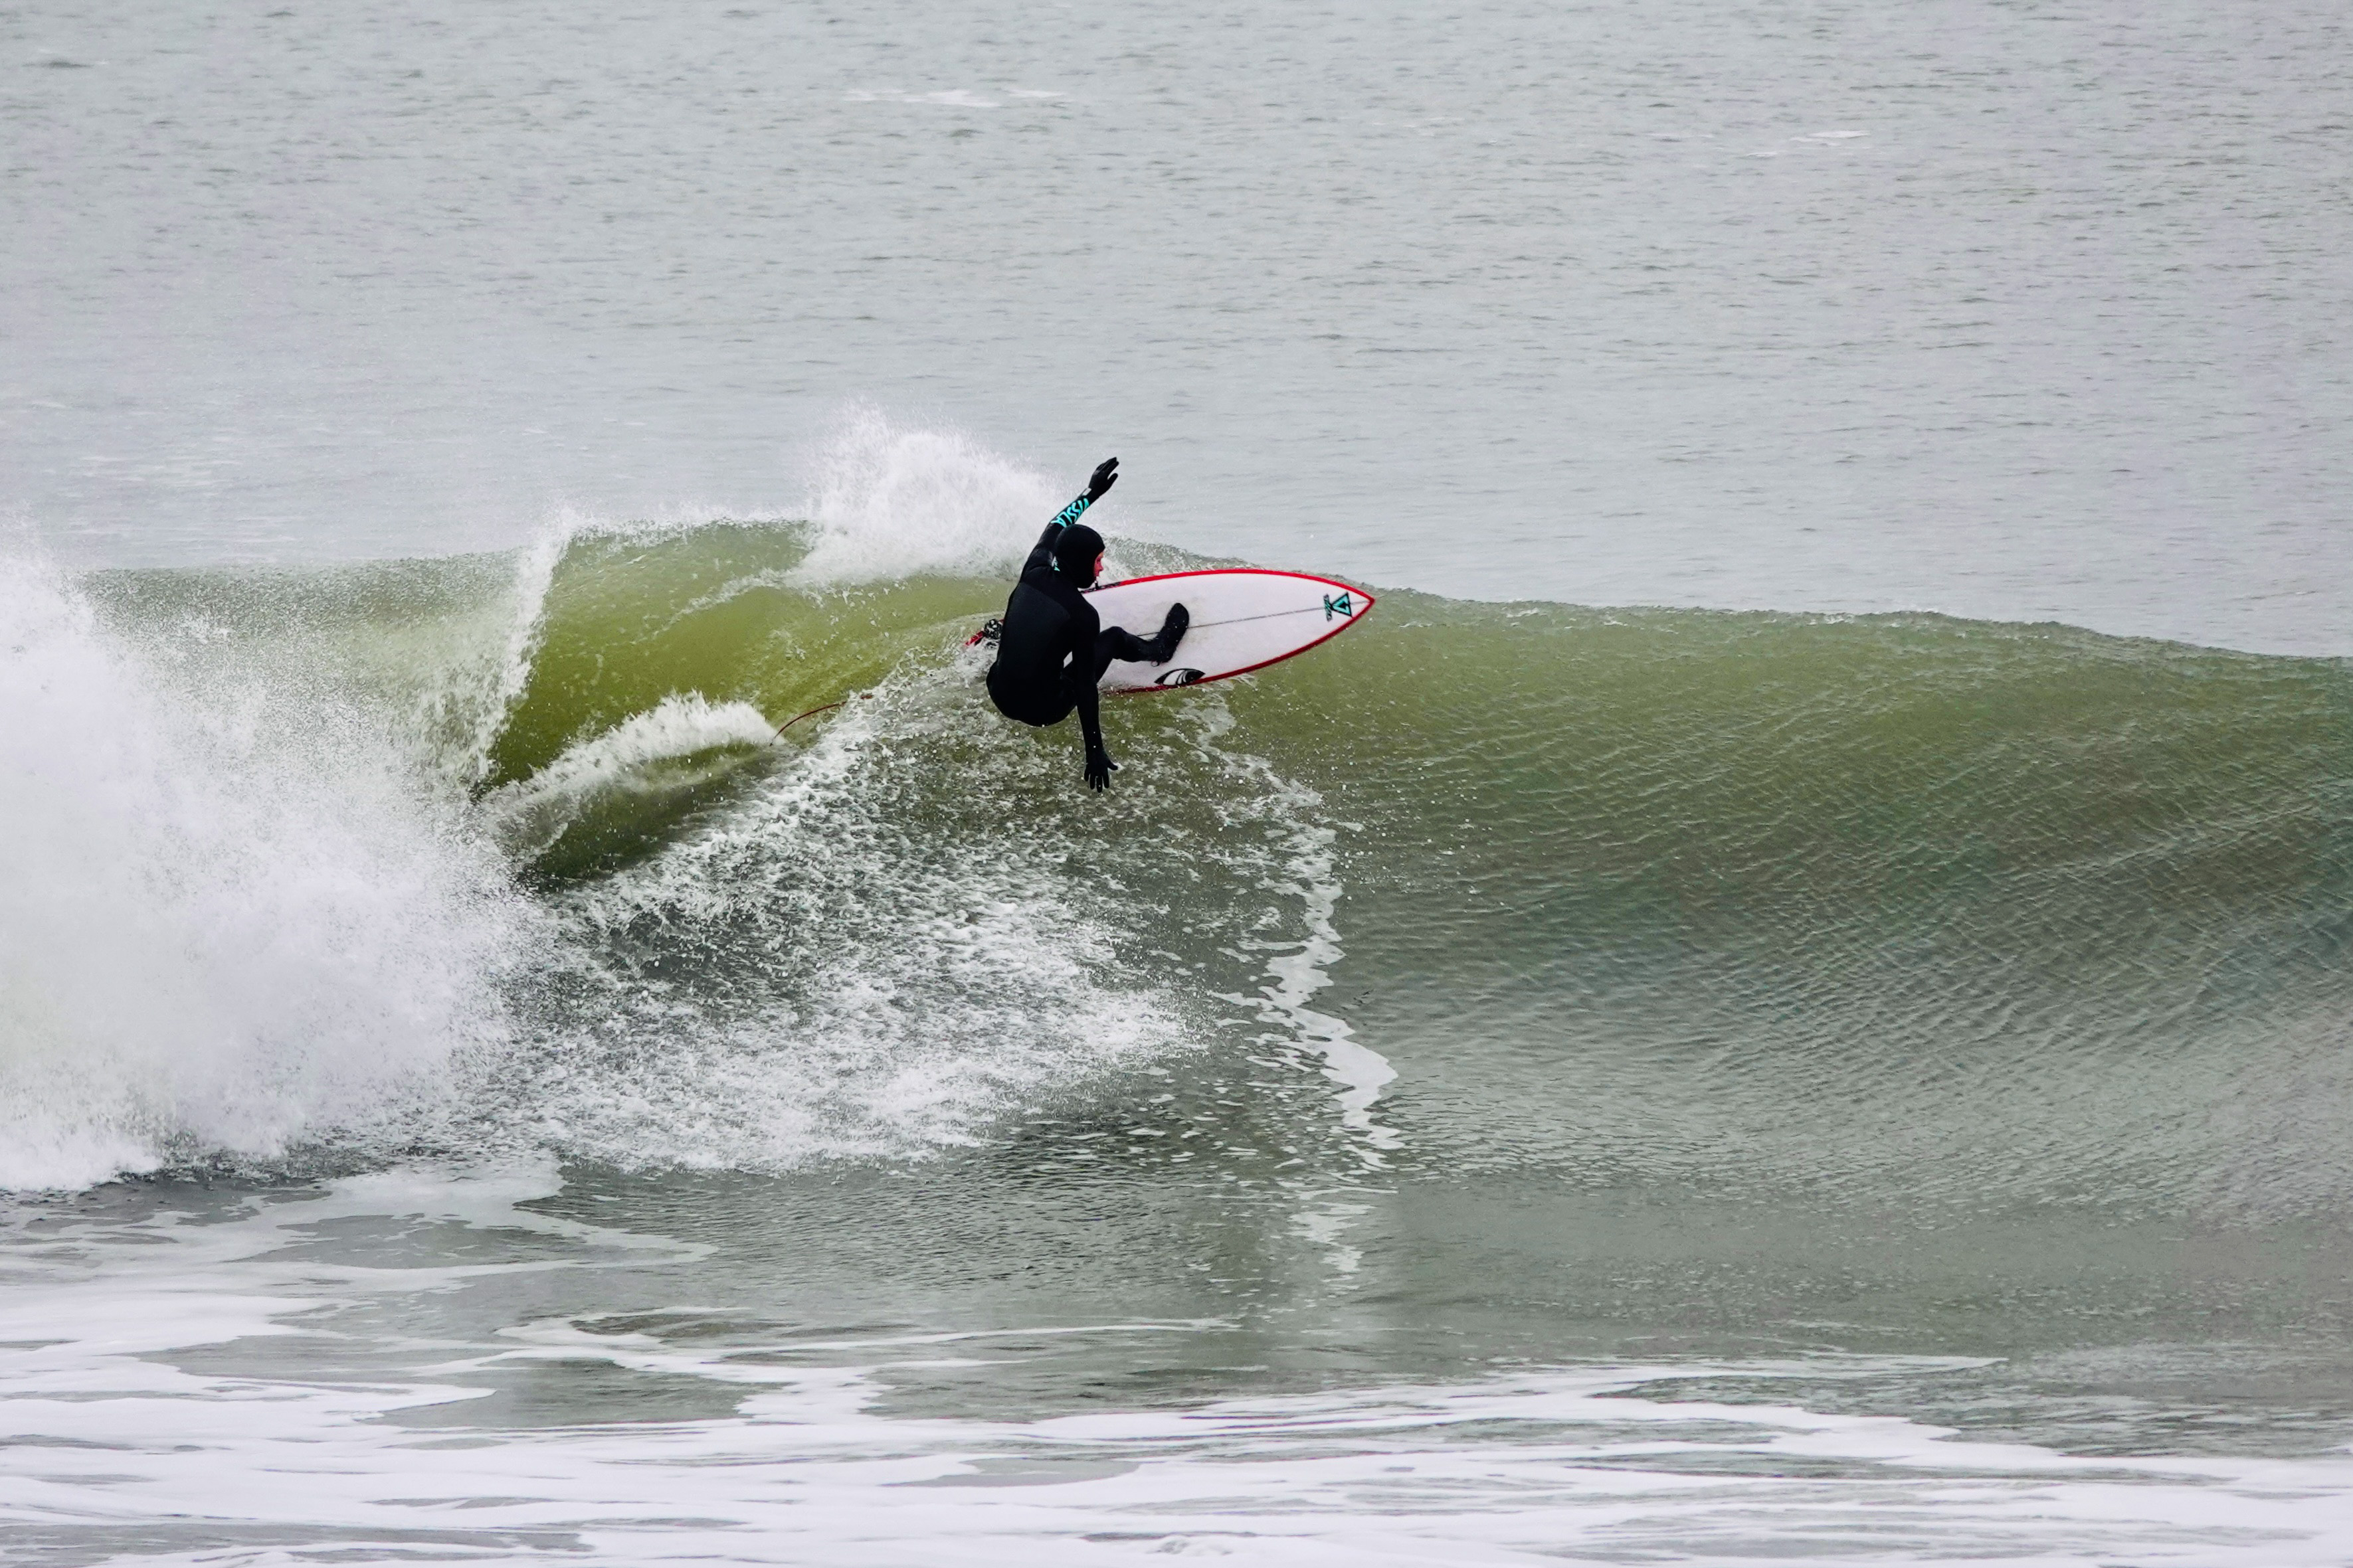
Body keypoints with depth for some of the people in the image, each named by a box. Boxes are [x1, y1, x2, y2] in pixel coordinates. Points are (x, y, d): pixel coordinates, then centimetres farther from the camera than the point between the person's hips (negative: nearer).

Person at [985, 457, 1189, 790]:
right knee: (1114, 637, 15)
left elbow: (1052, 531, 14)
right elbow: (1085, 686, -21)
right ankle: (1157, 650, 46)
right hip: (1043, 710, -5)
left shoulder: (1034, 574, -9)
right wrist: (1095, 752, -16)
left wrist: (1091, 494, 25)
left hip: (1000, 695, 5)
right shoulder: (1083, 615, -24)